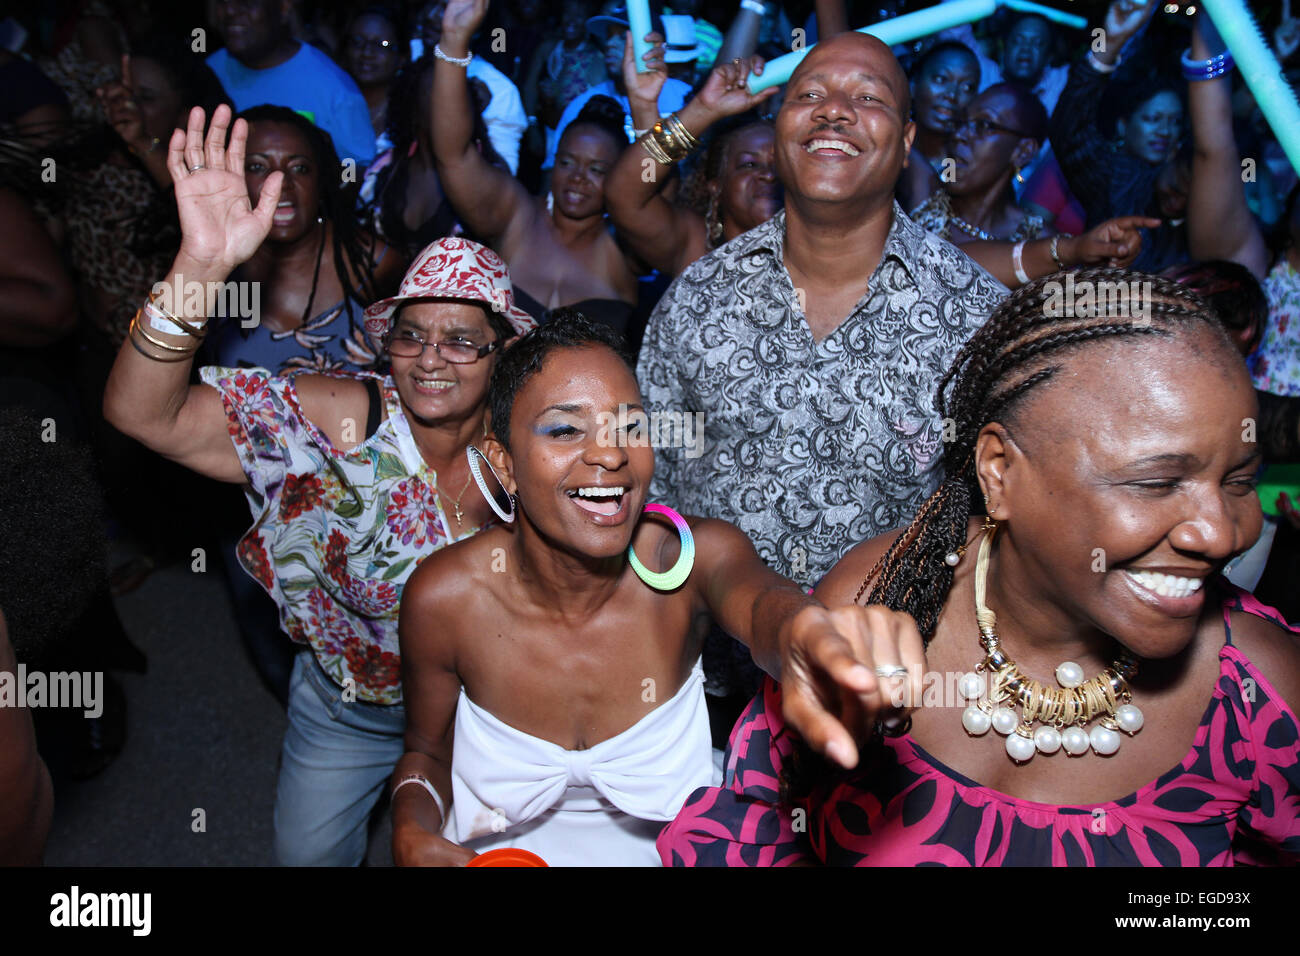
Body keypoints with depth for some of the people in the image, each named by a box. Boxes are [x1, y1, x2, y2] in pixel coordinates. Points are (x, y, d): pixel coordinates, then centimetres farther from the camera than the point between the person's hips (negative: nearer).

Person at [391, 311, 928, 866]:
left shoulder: (695, 554, -15)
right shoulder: (444, 597, -15)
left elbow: (759, 598, -38)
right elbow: (427, 751, 1)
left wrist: (801, 635, -61)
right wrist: (411, 836, -19)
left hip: (668, 849, 0)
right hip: (502, 852, 1)